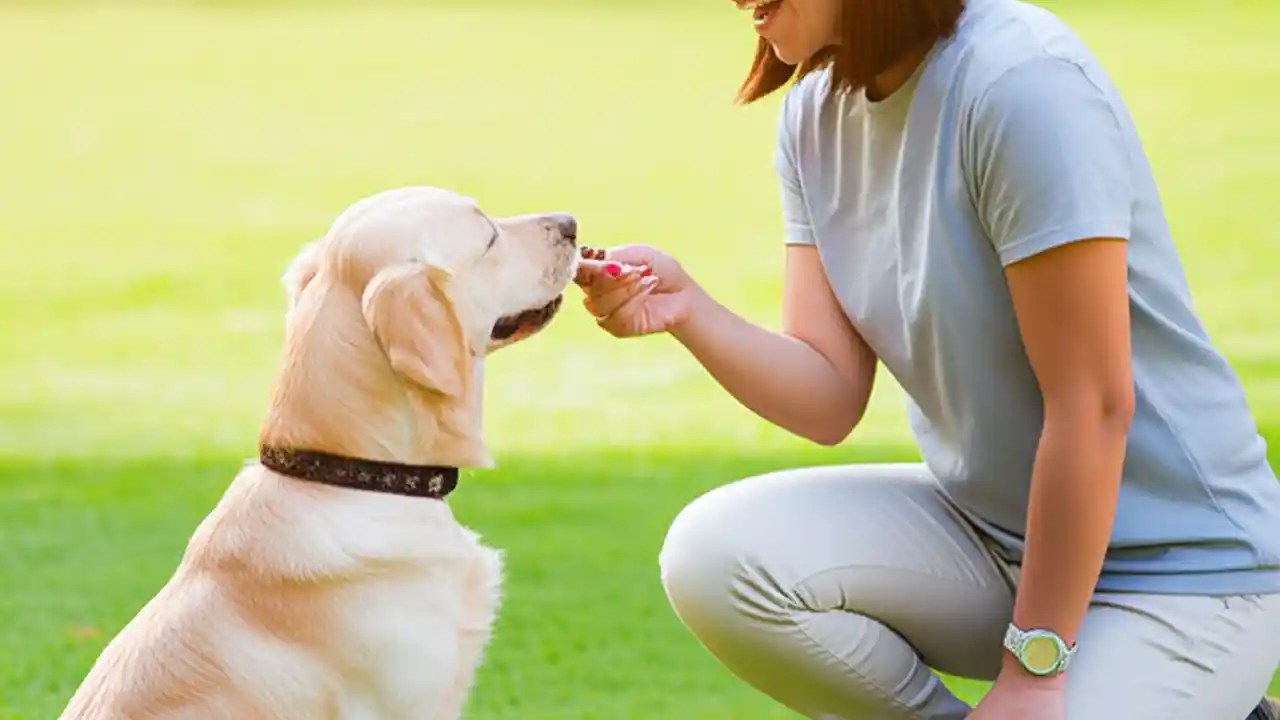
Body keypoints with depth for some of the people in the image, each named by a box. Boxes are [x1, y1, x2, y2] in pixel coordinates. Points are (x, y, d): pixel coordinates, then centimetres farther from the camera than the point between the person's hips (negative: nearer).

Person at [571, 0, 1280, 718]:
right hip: (986, 527, 7)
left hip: (1182, 571, -7)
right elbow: (830, 399, -1)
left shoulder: (1022, 80, -22)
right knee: (712, 558, -15)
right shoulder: (816, 113, 2)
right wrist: (686, 308, -20)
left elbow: (1092, 403, -21)